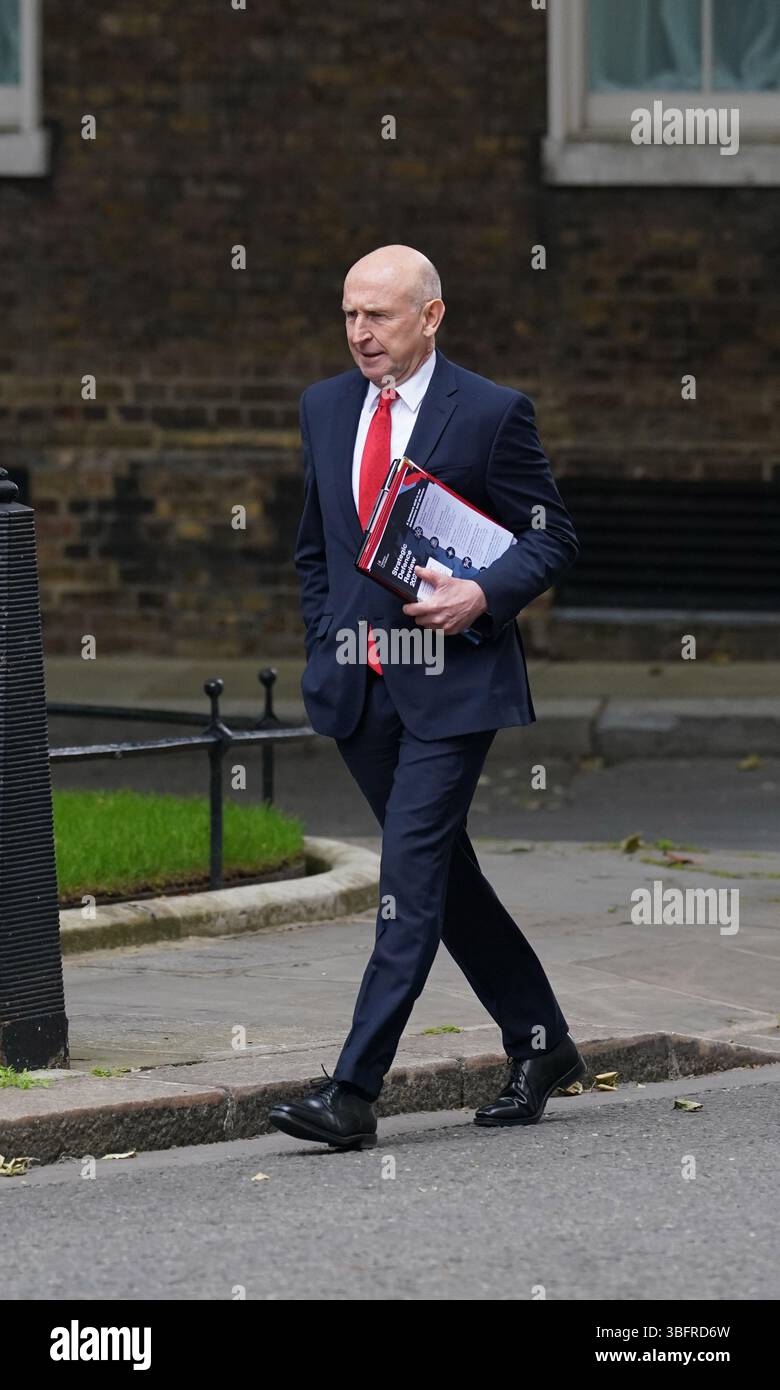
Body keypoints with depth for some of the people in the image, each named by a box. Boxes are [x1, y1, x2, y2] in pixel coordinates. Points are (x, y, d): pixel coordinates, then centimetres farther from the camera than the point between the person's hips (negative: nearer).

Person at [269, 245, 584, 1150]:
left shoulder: (491, 413, -6)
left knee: (410, 882, -11)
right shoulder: (324, 407, 10)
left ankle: (353, 1093, -16)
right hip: (359, 689, 6)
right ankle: (540, 1046, 27)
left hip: (452, 680, -6)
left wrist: (483, 596, -17)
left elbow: (551, 537, -2)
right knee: (443, 878, 12)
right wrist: (325, 648, 12)